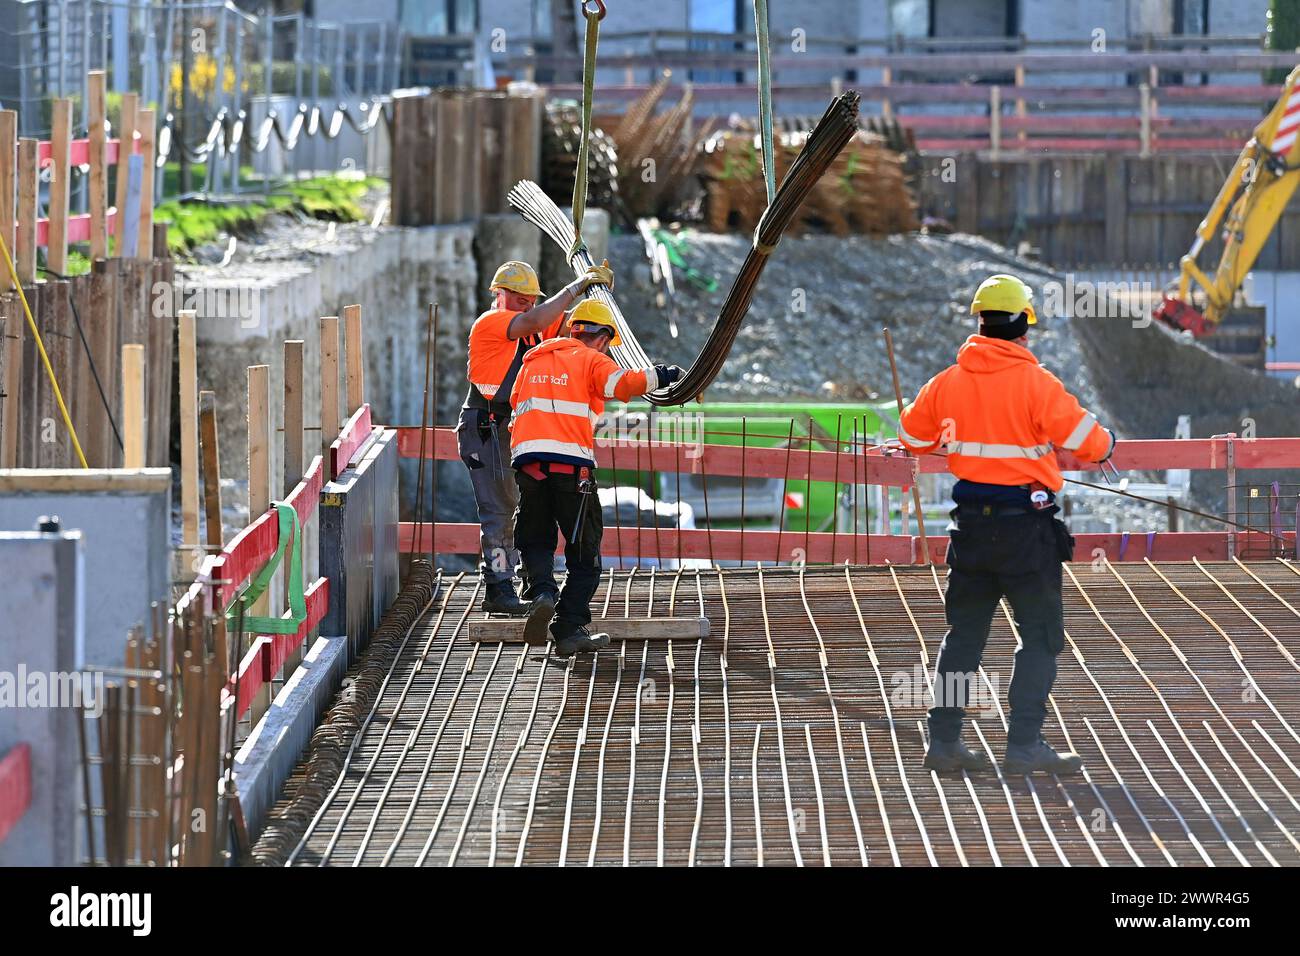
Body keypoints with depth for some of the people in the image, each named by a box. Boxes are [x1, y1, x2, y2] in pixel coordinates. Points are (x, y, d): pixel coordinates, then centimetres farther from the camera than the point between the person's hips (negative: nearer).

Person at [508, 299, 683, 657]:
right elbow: (623, 383, -13)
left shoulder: (533, 360, 22)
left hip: (527, 460, 4)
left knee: (536, 541, 16)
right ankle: (569, 630, 3)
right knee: (584, 550, 8)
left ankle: (543, 591, -14)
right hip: (572, 463, -4)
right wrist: (661, 375, -3)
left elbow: (515, 404, 27)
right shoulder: (592, 360, 6)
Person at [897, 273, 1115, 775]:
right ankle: (1023, 744, -1)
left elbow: (913, 436, 15)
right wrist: (1106, 442, 9)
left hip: (972, 523, 5)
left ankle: (943, 740, 13)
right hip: (1027, 525, -5)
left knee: (964, 632, 14)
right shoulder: (1036, 383, -14)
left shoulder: (948, 382, 2)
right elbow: (1084, 440, -14)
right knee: (1040, 636, 4)